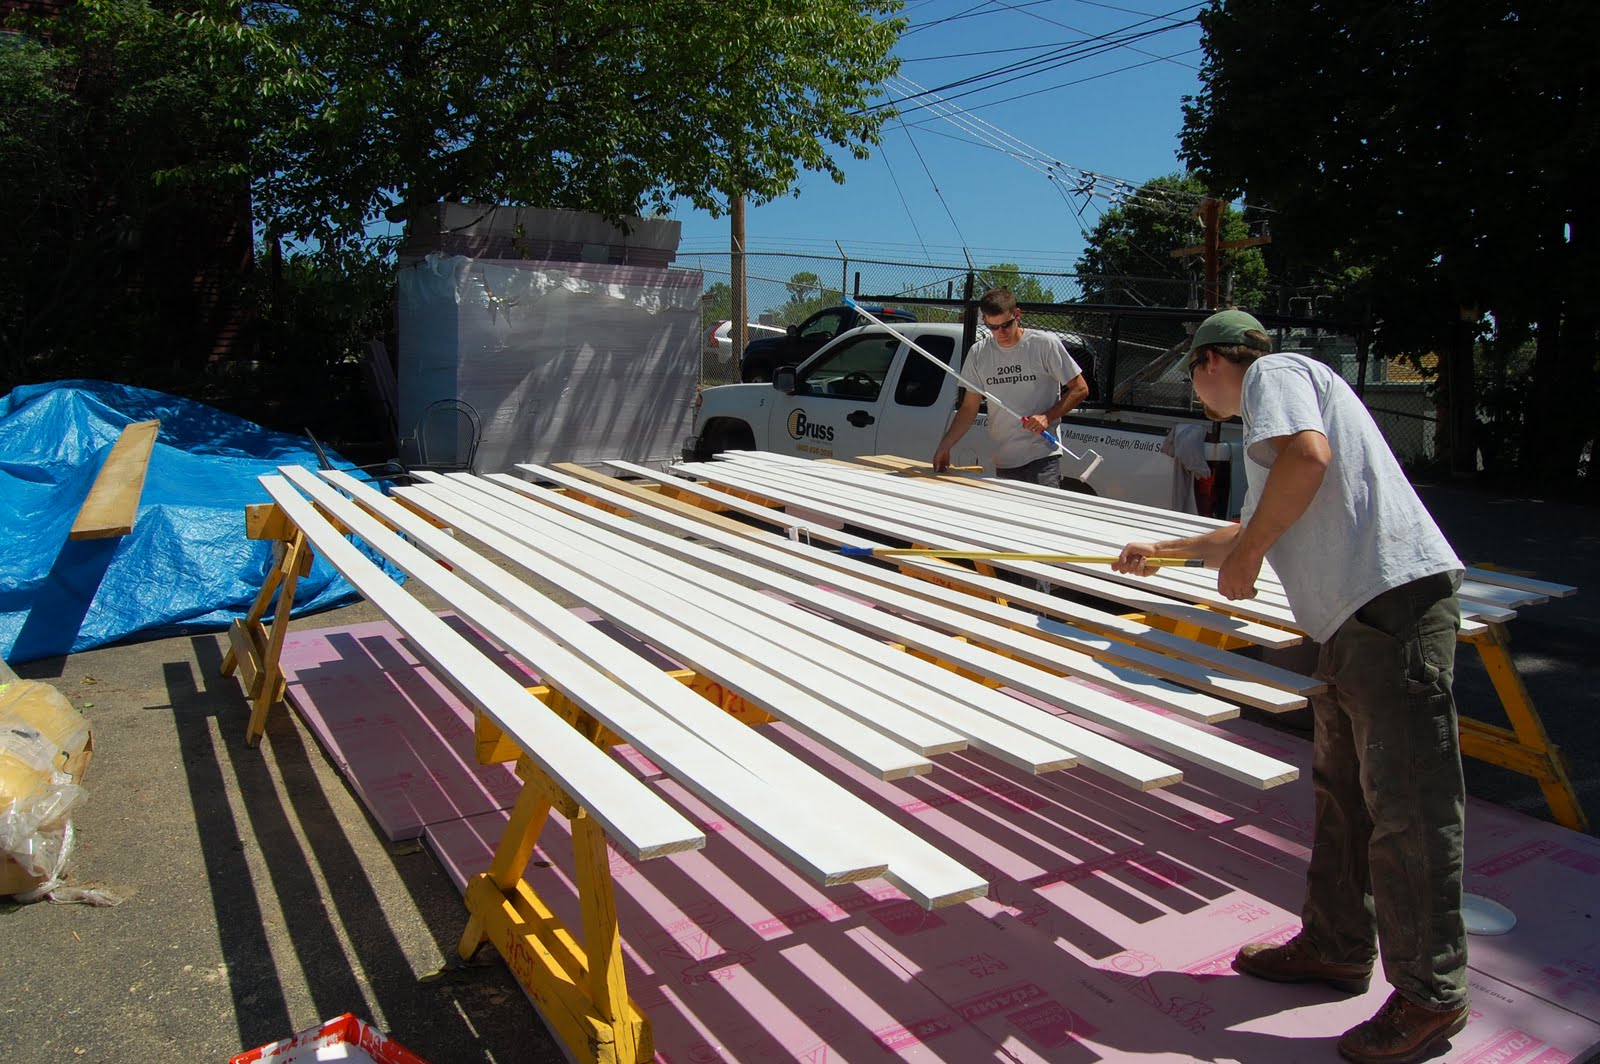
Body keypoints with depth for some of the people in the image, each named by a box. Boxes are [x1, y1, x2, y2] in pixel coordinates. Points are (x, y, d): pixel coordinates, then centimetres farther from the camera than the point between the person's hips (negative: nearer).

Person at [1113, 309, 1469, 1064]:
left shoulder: (1273, 373, 0)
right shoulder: (1276, 397, 30)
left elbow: (1308, 455, -22)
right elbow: (1252, 530, 41)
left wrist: (1247, 554, -12)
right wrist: (1164, 553, 50)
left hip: (1393, 598, -11)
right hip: (1355, 614, 11)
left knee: (1406, 804, -4)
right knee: (1342, 793, 17)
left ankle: (1430, 998, 7)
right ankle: (1335, 947, 30)